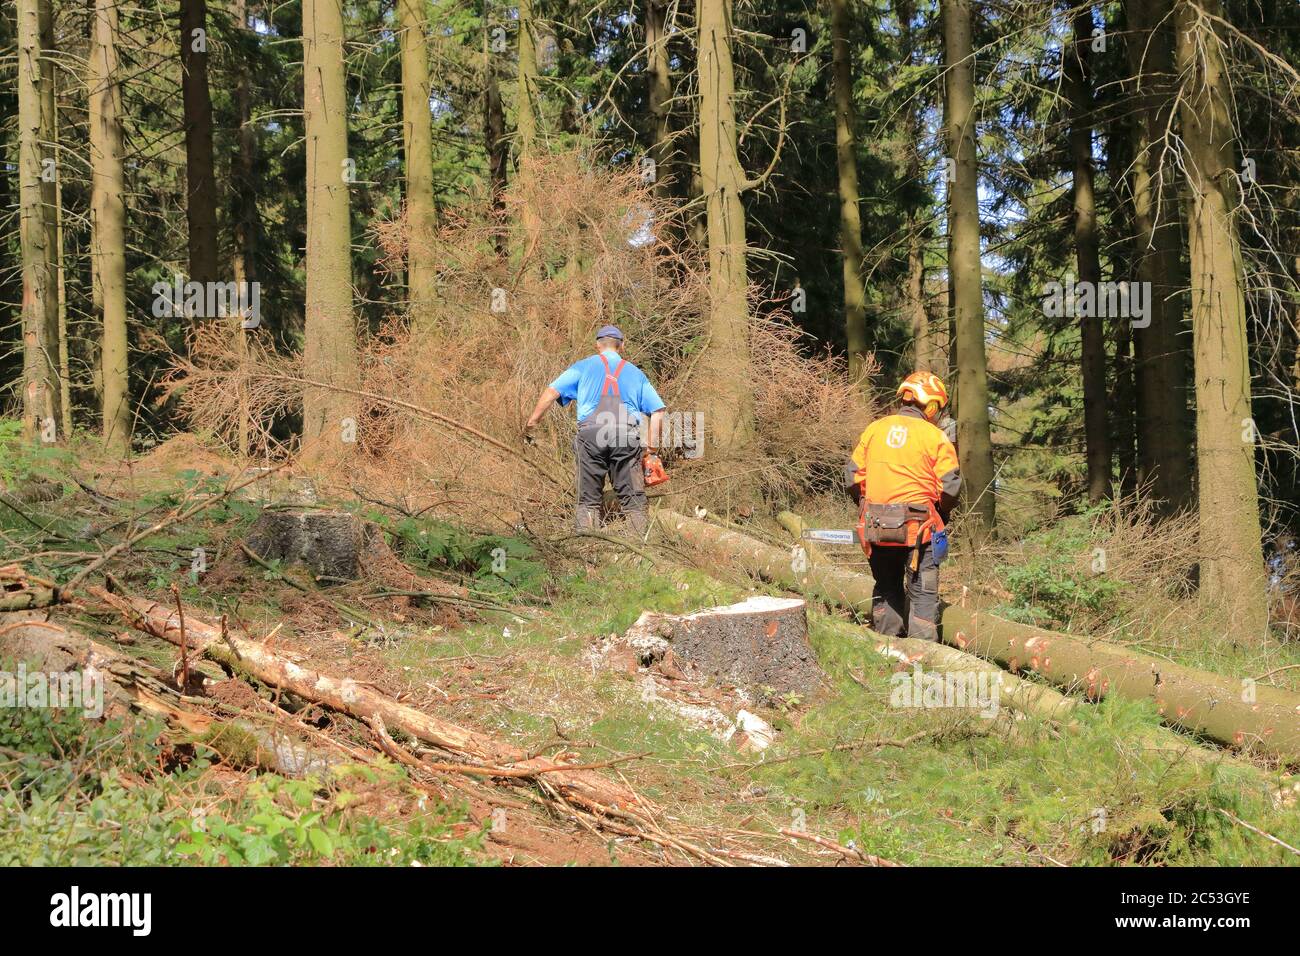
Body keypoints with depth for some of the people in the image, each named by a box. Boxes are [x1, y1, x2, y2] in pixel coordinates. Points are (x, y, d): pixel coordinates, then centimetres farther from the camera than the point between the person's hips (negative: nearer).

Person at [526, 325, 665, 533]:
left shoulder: (584, 366, 19)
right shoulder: (635, 373, 23)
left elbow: (552, 392, 7)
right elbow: (658, 412, 16)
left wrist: (533, 420, 11)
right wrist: (652, 448, 18)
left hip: (591, 433, 0)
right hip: (627, 435, 1)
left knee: (588, 500, 7)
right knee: (633, 500, 5)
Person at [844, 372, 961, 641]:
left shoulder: (874, 429, 7)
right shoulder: (935, 437, -4)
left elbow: (853, 477, 8)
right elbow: (949, 486, -7)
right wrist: (940, 517, 10)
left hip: (876, 525, 4)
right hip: (917, 525, -4)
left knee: (887, 588, 20)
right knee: (923, 593, 3)